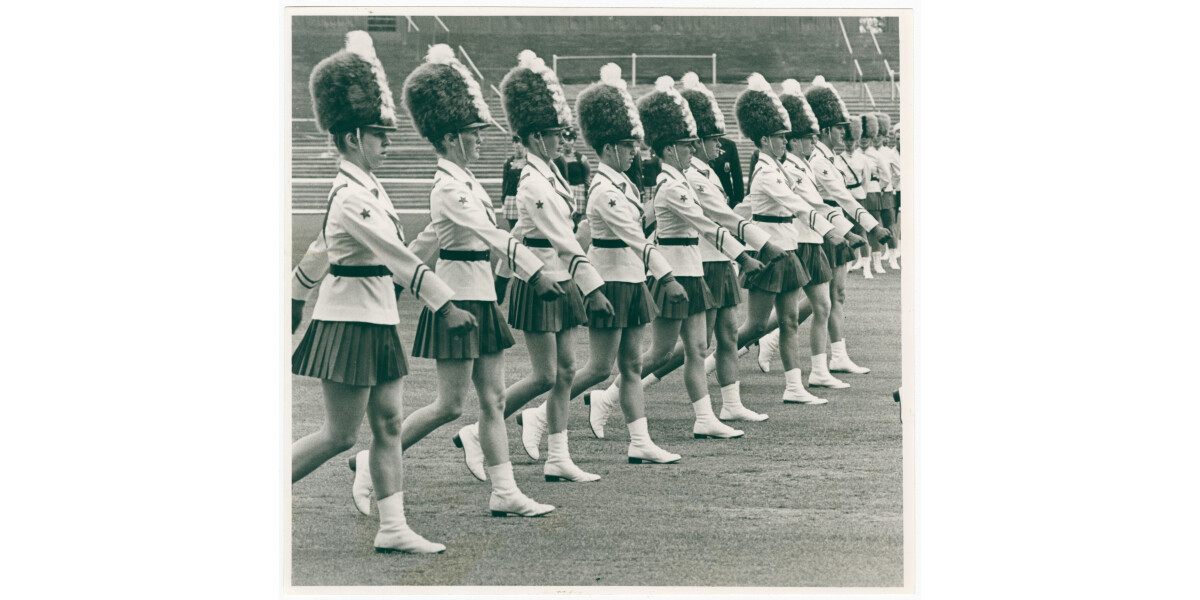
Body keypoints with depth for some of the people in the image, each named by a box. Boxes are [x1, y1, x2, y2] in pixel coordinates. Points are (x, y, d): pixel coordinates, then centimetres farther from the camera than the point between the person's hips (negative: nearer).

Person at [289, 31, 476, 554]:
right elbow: (396, 257, -25)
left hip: (378, 324, 10)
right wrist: (445, 305, -26)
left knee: (389, 425, 7)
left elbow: (322, 249, 21)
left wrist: (295, 295, 30)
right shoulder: (350, 196, -20)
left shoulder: (367, 187, 11)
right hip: (350, 326, -10)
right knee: (340, 436, -2)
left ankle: (392, 529, 10)